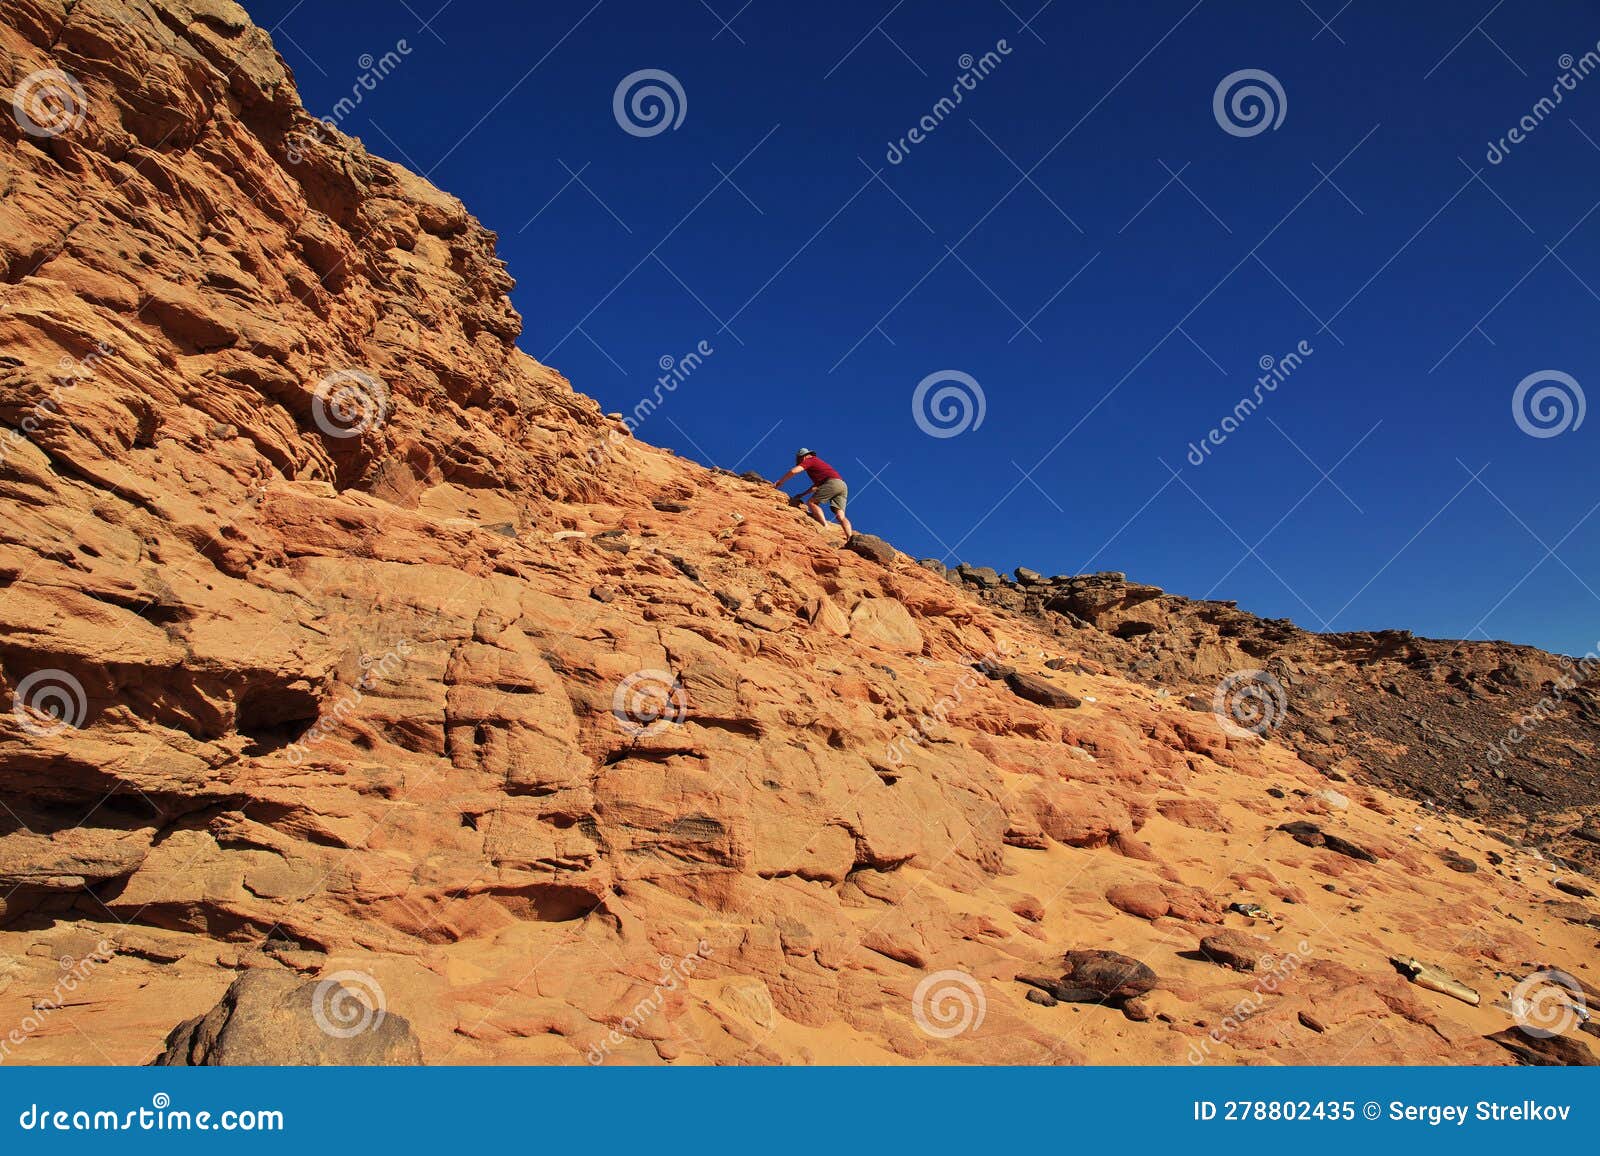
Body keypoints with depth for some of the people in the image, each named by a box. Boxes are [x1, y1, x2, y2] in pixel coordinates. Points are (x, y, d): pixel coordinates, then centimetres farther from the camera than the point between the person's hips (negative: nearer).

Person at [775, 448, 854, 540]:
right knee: (841, 516, -2)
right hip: (843, 485, 8)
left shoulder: (809, 460, 12)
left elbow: (793, 471, 1)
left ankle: (826, 528, -19)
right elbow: (817, 486, 43)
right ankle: (850, 538, -23)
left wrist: (779, 482, 13)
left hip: (832, 482, -8)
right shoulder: (818, 462, 38)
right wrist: (802, 494, 42)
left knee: (811, 502, -3)